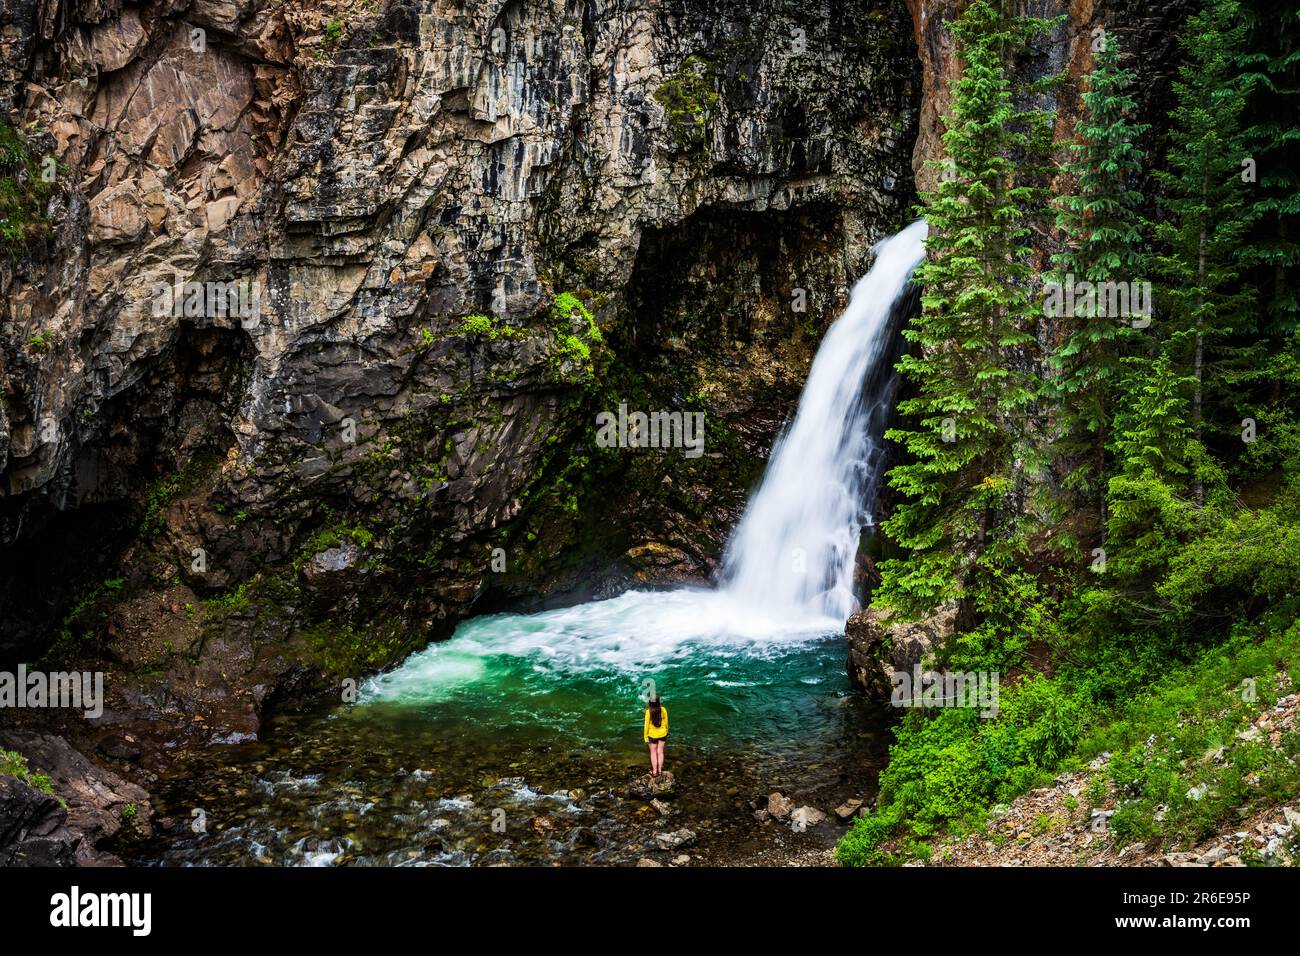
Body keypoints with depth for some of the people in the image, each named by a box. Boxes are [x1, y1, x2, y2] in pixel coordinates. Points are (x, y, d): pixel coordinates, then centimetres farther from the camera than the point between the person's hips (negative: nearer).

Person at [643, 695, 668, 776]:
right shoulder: (663, 710, -18)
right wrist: (666, 731, 14)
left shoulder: (649, 711, -24)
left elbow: (647, 724, -15)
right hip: (662, 734, 2)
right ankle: (660, 770, 27)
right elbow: (666, 722, -4)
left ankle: (654, 771, 21)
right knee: (660, 751, 18)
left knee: (653, 752, 15)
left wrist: (645, 736, -3)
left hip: (652, 735, -2)